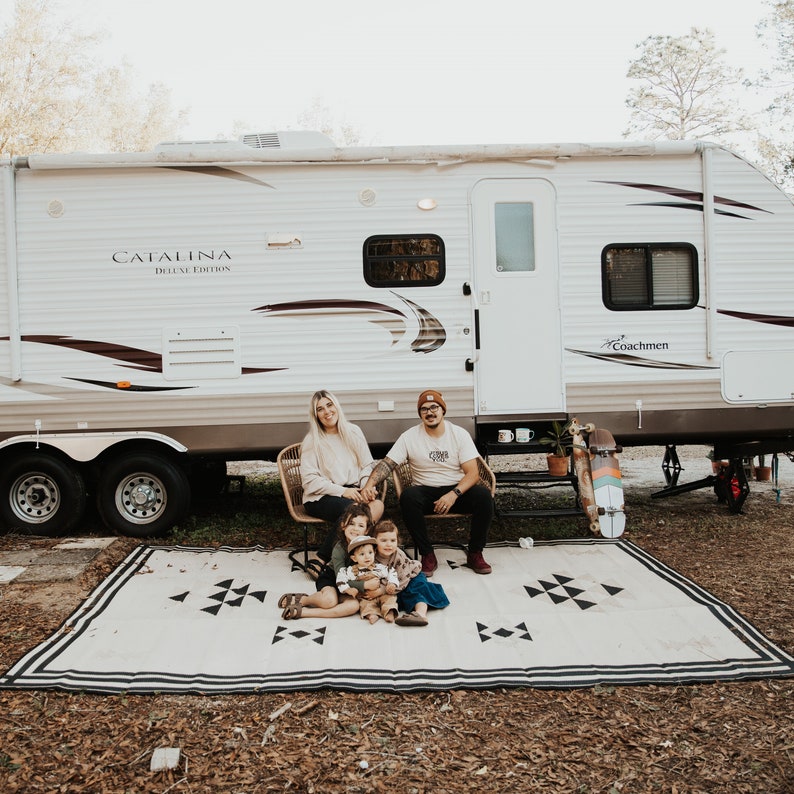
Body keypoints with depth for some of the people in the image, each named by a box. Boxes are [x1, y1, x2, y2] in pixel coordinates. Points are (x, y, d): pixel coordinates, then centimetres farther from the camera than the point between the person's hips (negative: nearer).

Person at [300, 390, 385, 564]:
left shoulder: (353, 432, 13)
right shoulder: (312, 441, 0)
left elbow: (367, 465, 14)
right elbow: (310, 480, -7)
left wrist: (367, 486, -8)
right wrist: (342, 491, -17)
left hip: (353, 490, 5)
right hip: (321, 498, -4)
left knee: (377, 505, -28)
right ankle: (321, 559, -23)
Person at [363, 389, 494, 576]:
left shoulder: (459, 434, -2)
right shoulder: (409, 437, -1)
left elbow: (473, 473, -9)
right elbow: (387, 463, -8)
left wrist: (454, 494, -27)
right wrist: (369, 485, -27)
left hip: (457, 491, 0)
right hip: (426, 492, 0)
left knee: (483, 495, -30)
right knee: (408, 496, -34)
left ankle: (475, 554, -10)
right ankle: (427, 555, -18)